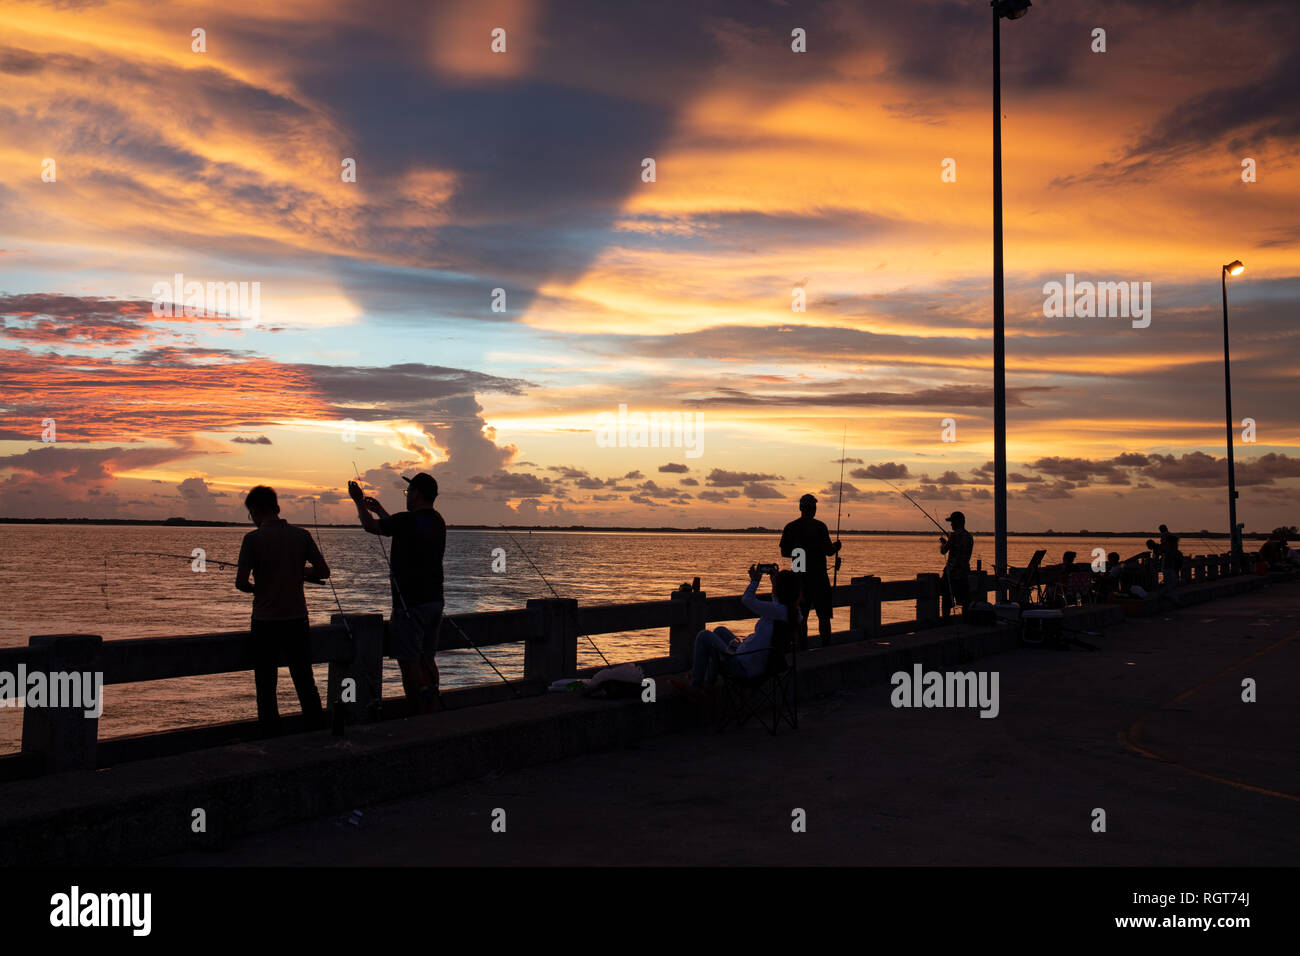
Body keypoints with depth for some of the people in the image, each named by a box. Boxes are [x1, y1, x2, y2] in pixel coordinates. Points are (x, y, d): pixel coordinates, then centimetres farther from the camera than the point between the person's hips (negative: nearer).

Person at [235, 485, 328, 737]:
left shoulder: (253, 539, -9)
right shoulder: (301, 535, 0)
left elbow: (241, 582, -11)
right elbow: (323, 571, 2)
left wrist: (257, 589, 9)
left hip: (265, 621, -3)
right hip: (296, 619, 3)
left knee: (266, 684, 7)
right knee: (305, 680, 11)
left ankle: (270, 737, 10)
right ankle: (317, 731, 14)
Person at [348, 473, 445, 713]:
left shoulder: (407, 520, -15)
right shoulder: (438, 522, 10)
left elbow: (370, 526, 1)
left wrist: (359, 501, 18)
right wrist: (379, 510, 39)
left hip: (410, 604, -8)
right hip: (435, 601, 8)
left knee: (409, 662, -4)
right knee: (427, 659, 15)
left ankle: (423, 713, -6)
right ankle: (435, 711, 18)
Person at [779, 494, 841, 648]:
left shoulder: (790, 527, 4)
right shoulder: (819, 526, -10)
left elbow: (784, 553, 8)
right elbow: (828, 551, -13)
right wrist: (836, 547, 8)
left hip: (799, 577, 4)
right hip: (818, 576, -4)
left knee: (801, 617, 9)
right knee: (824, 616, 3)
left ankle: (803, 648, 10)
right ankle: (826, 647, 2)